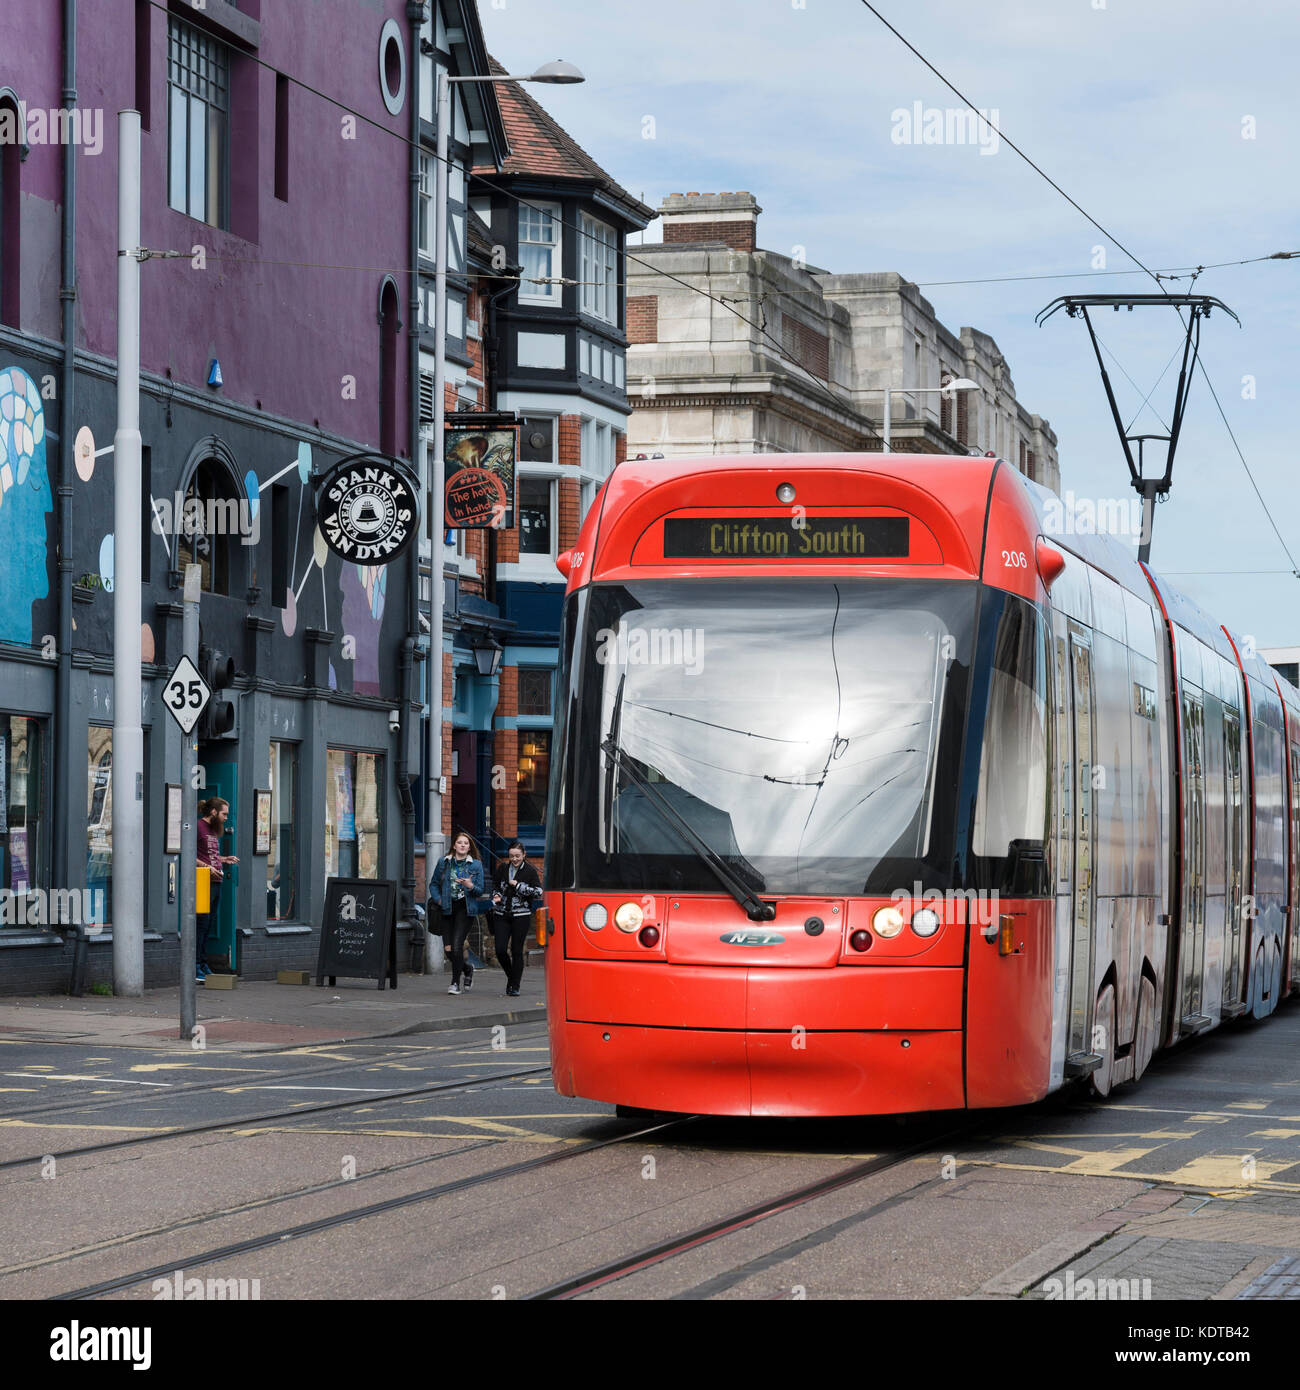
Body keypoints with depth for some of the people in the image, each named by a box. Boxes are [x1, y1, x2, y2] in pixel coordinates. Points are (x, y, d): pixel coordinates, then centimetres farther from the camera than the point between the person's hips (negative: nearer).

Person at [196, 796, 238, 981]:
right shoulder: (198, 827, -8)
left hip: (216, 882, 9)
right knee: (201, 923, -9)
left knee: (209, 923, 11)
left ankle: (203, 964, 15)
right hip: (204, 883, -9)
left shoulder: (214, 829, 21)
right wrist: (206, 866, -20)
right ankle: (195, 967, -9)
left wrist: (224, 859, 17)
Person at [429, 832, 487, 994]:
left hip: (465, 909, -3)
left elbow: (480, 891, 3)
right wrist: (438, 899, -1)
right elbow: (434, 884, 15)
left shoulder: (476, 865, 4)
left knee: (457, 946, -13)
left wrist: (471, 886, -18)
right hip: (447, 908, 3)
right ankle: (468, 969, 29)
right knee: (448, 949, -1)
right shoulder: (443, 862, 8)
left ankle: (455, 983, 0)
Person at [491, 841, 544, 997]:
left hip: (521, 915, -3)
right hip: (502, 914, 3)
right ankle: (511, 977, 20)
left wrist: (518, 885, -14)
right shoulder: (503, 868, 7)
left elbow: (538, 892, -9)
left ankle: (515, 985, 9)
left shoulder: (529, 871, -3)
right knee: (500, 950, -5)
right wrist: (497, 896, -1)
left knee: (517, 951, -2)